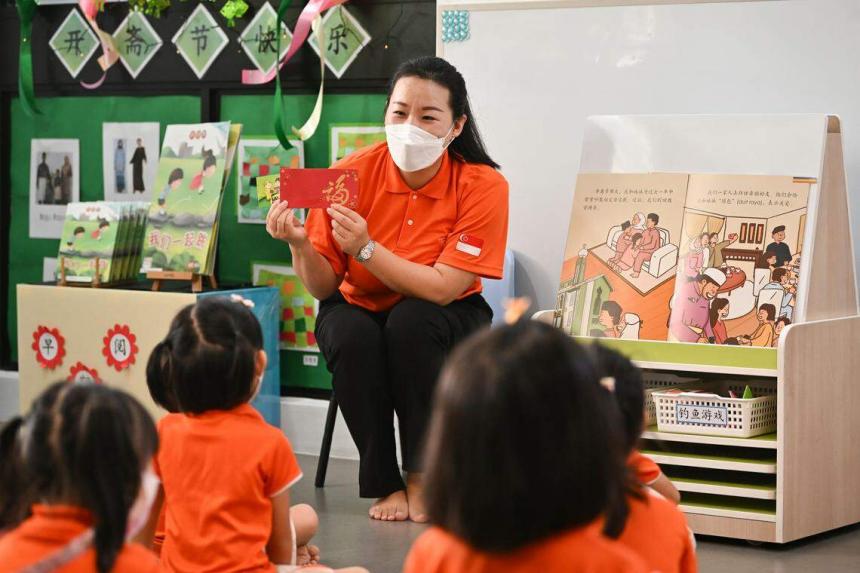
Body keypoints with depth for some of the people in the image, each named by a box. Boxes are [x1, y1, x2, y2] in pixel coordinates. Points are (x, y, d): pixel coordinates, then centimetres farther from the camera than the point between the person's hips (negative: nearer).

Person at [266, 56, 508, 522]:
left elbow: (442, 288, -26)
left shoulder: (482, 185, -18)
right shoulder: (352, 174, -15)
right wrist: (300, 245, -32)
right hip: (360, 310, 1)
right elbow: (324, 288, -11)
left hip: (445, 319, -1)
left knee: (410, 323, -33)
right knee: (350, 334, -31)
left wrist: (366, 248, -36)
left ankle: (421, 478, -16)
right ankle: (385, 485, -15)